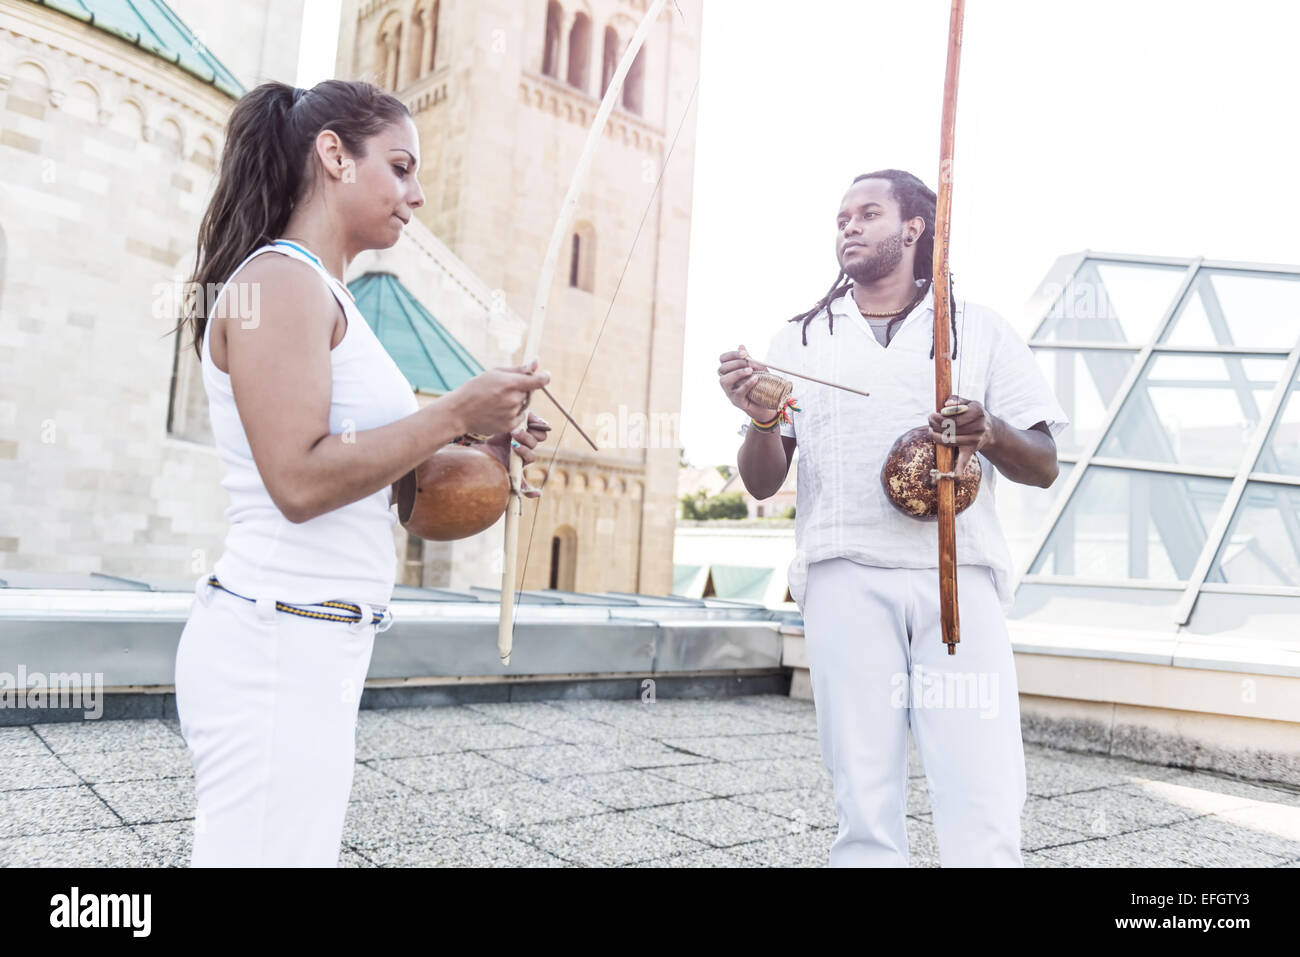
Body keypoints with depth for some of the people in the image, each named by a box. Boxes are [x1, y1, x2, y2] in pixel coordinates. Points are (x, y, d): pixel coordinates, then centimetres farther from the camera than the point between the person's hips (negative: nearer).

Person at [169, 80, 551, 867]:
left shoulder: (321, 292, 18)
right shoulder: (282, 279, -11)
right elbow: (299, 479, -21)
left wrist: (468, 453, 7)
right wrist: (456, 416, -15)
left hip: (319, 647, 9)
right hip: (280, 646, -9)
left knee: (308, 846, 14)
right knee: (272, 849, -1)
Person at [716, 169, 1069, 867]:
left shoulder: (978, 329, 16)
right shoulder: (800, 339, 18)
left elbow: (1043, 466, 11)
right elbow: (762, 483, 13)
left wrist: (989, 434, -11)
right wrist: (760, 421, -8)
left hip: (958, 576, 0)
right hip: (845, 577, 1)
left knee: (984, 818, -9)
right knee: (864, 815, -2)